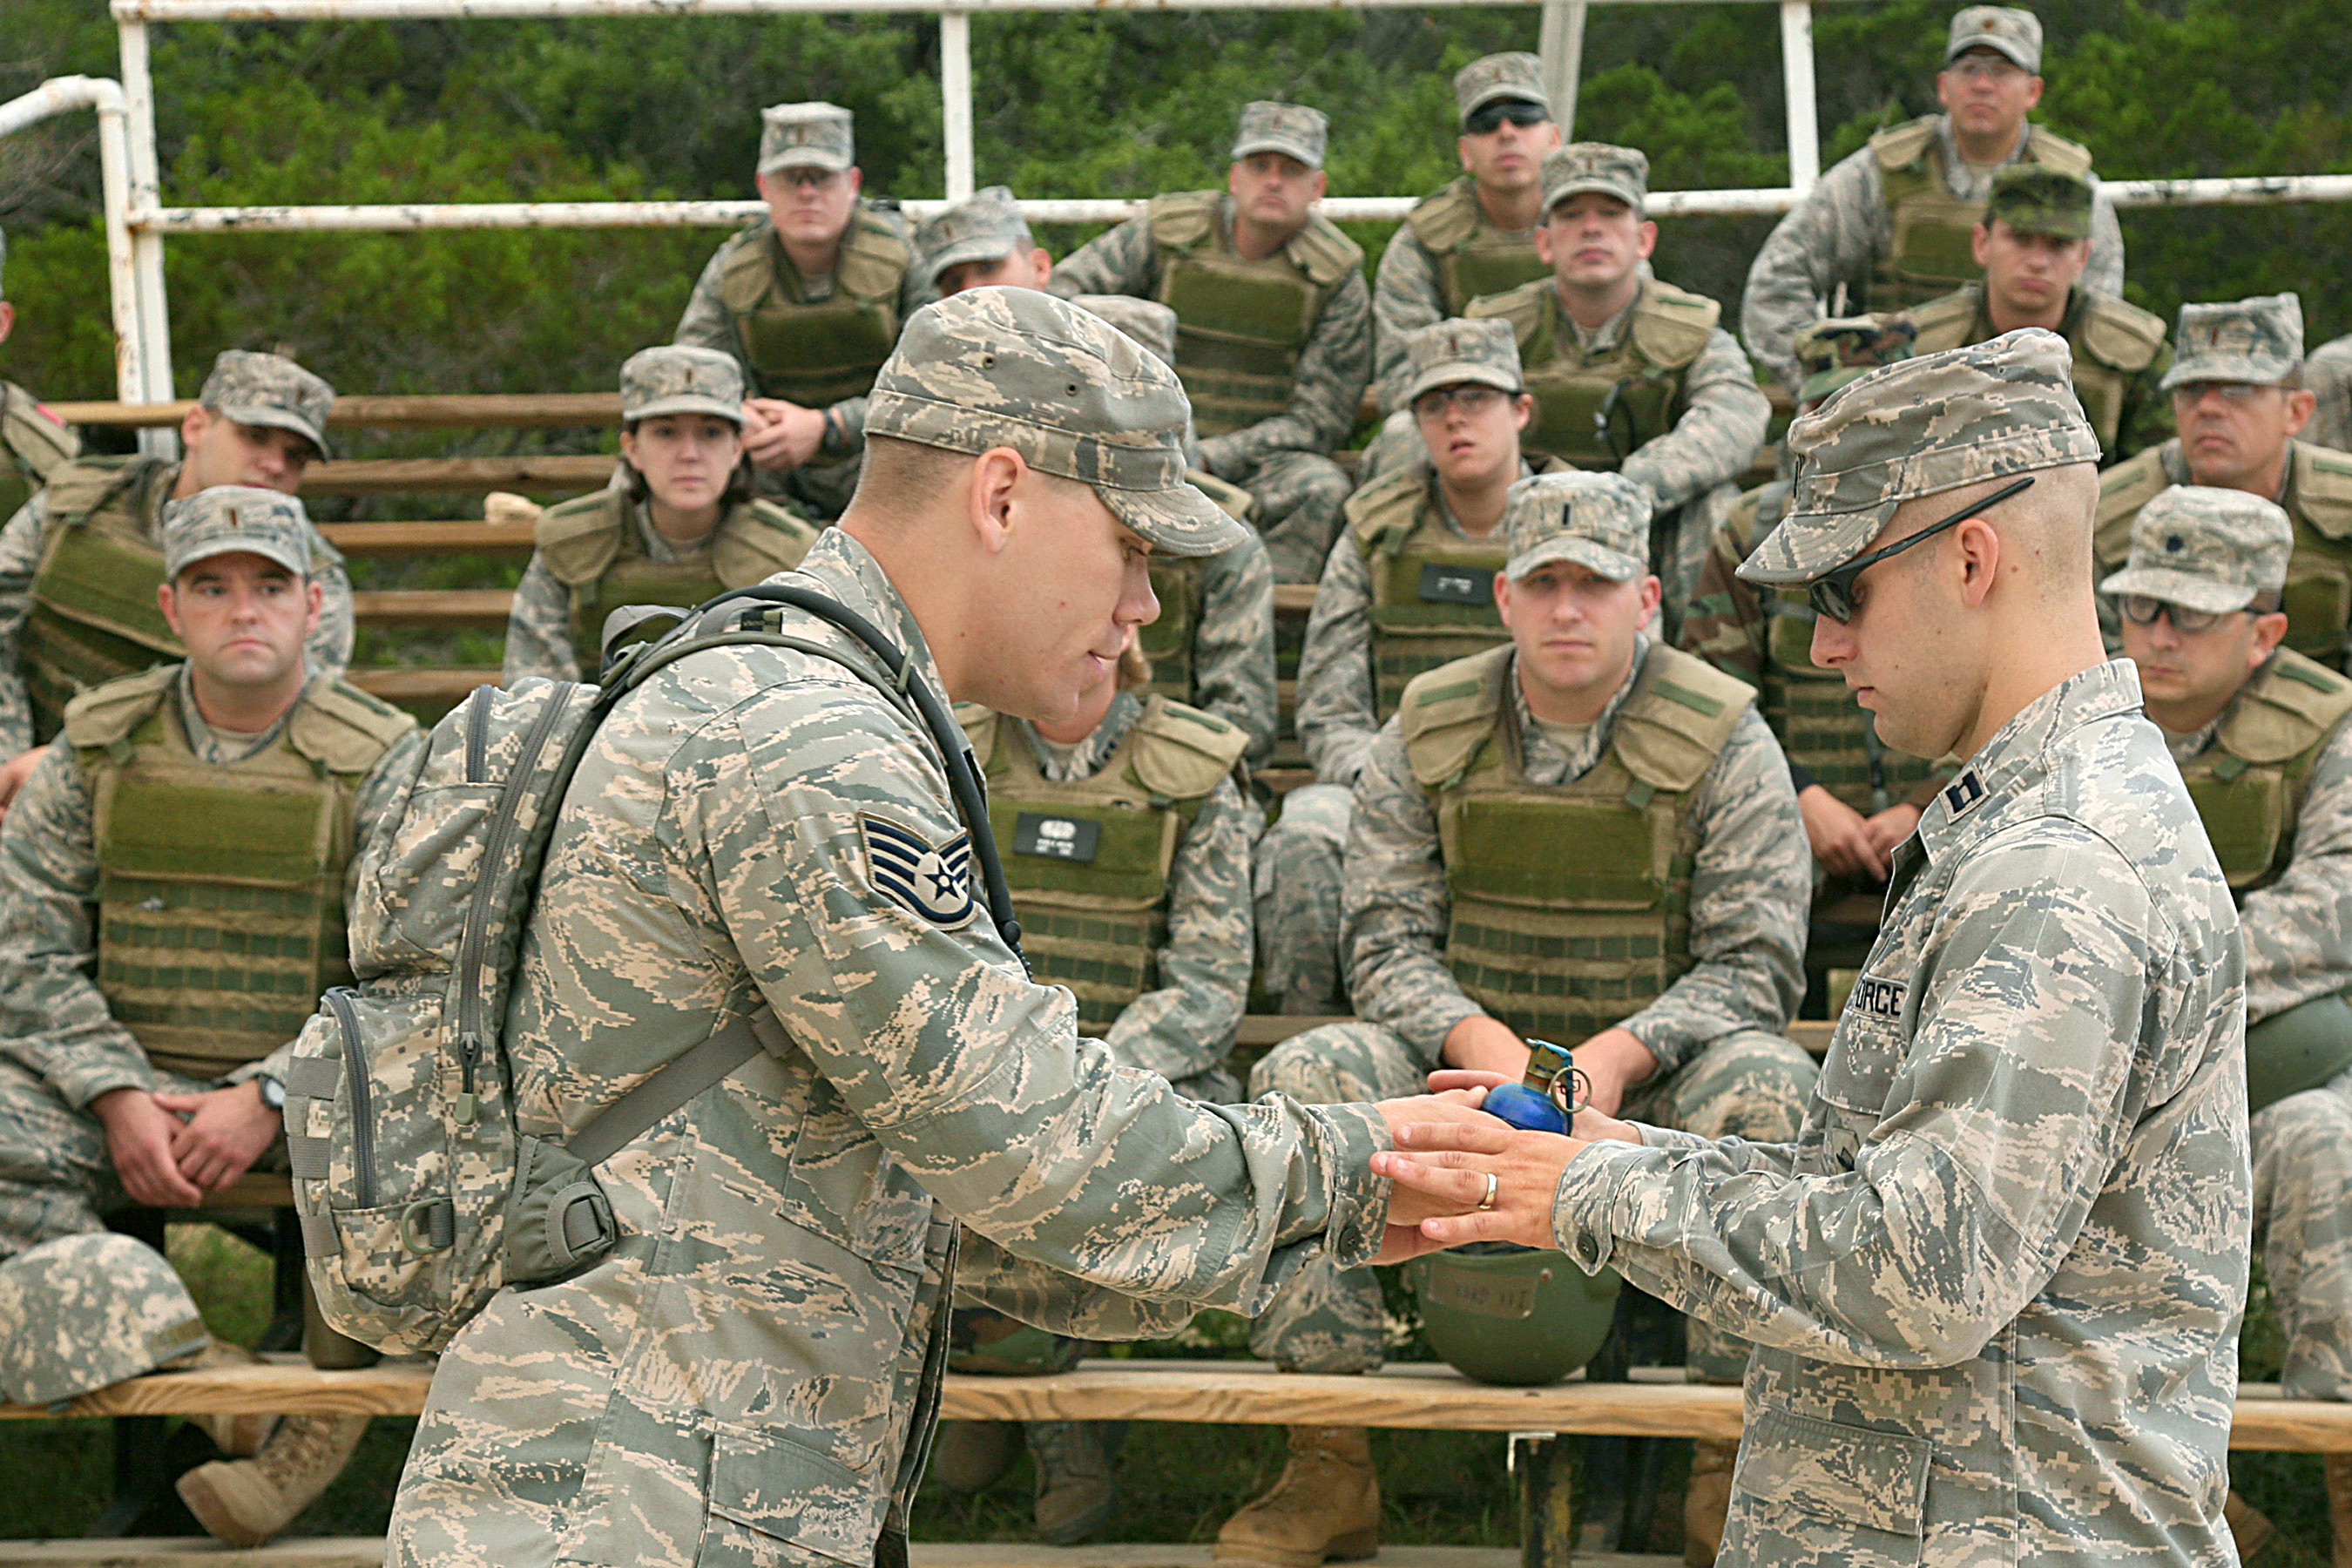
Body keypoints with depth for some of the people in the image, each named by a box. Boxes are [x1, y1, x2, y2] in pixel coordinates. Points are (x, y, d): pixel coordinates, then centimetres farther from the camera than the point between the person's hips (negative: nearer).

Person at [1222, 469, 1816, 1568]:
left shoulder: (1722, 741, -5)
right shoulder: (1428, 735, 1)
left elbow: (1752, 963, -7)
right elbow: (1386, 941, 0)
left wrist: (1614, 1059, -24)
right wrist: (1482, 1044, -21)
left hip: (1655, 1071, -2)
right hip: (1471, 1055, 2)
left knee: (1765, 1087, -34)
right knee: (1304, 1077, -25)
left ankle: (1740, 1459, -23)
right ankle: (1327, 1468, -22)